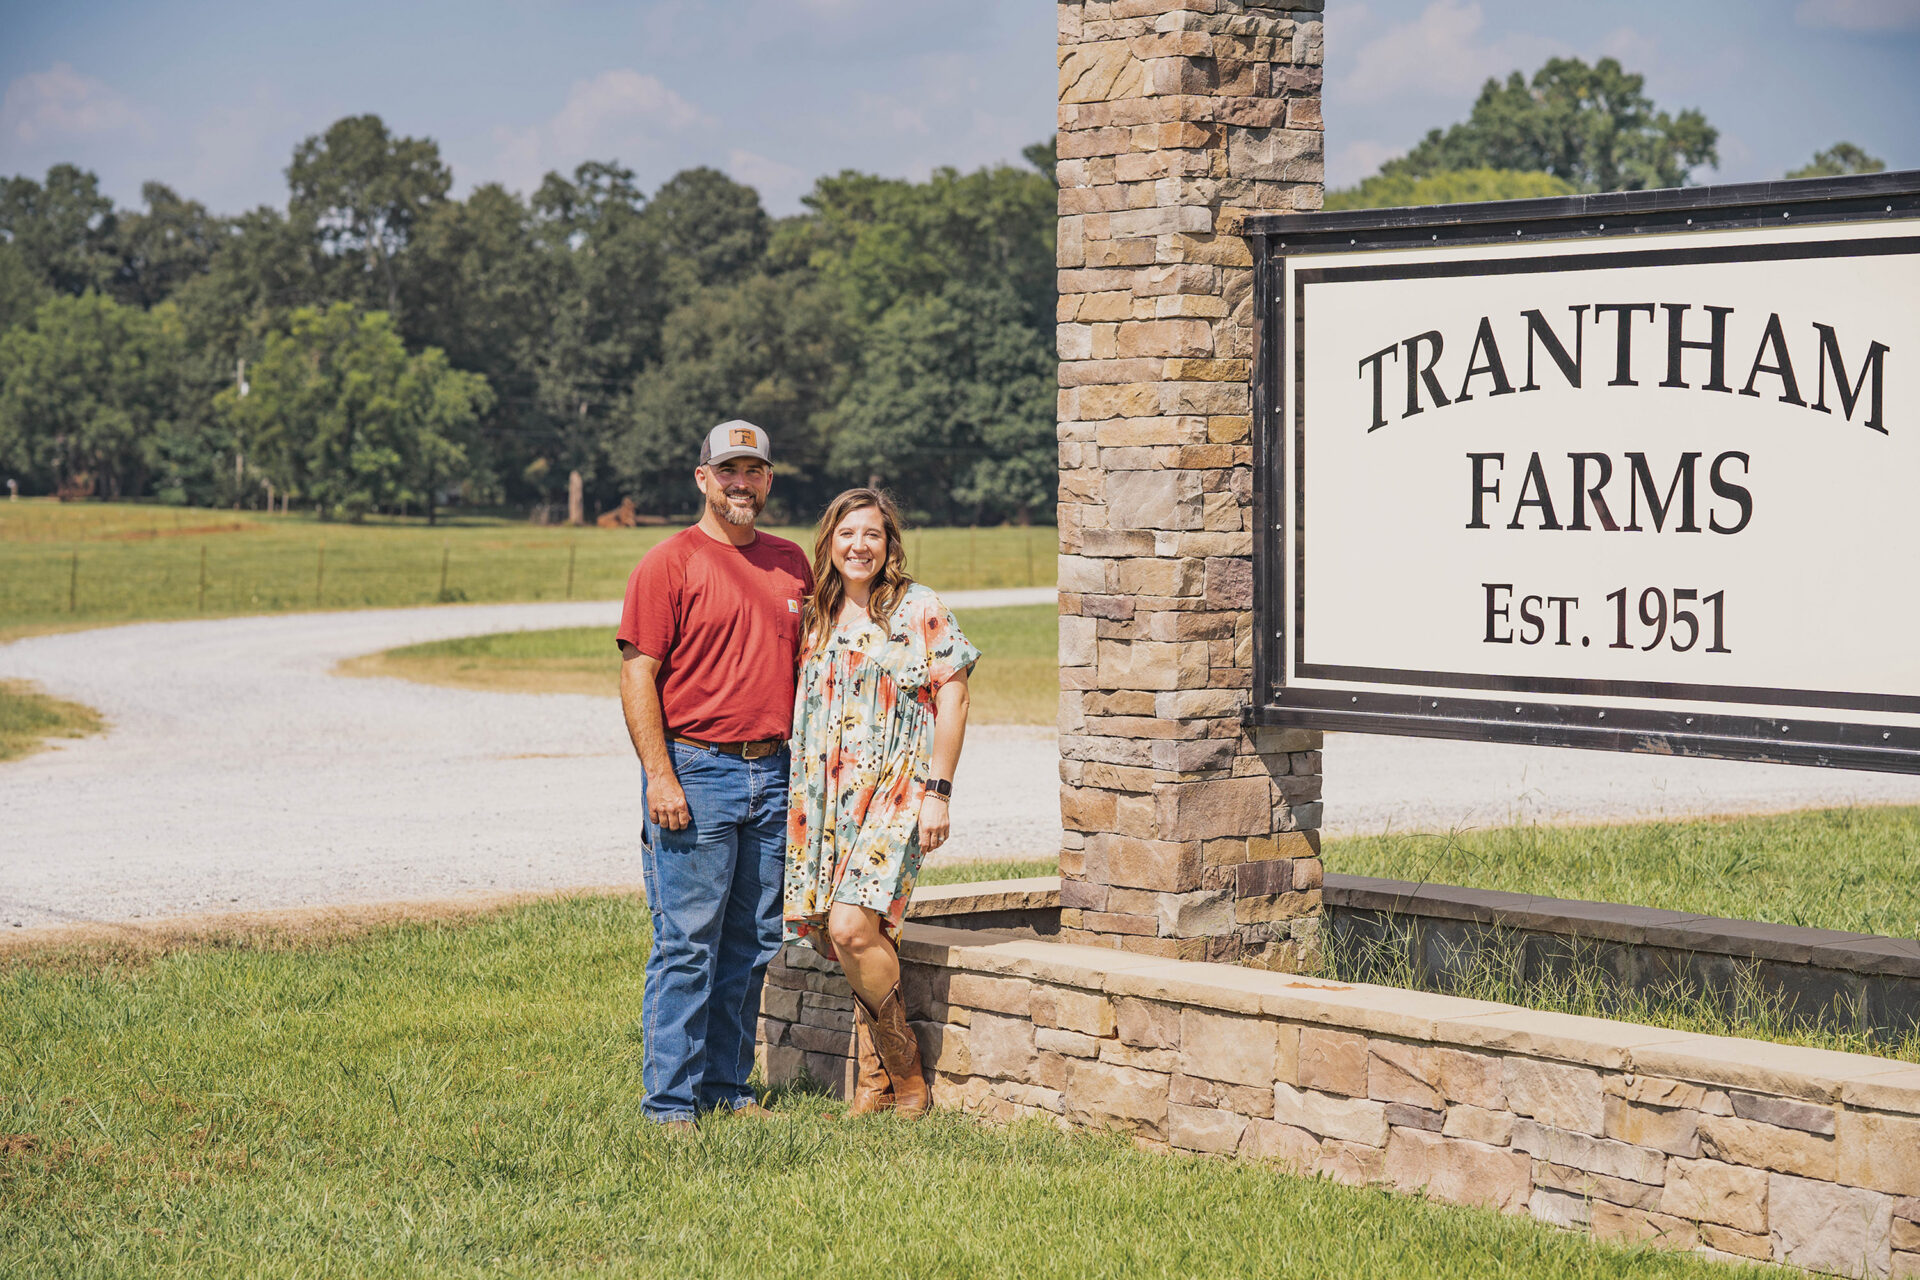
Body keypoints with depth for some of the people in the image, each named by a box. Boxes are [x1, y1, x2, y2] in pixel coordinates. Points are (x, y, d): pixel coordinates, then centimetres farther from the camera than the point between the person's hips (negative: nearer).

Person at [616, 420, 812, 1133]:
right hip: (696, 772, -6)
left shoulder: (790, 563, 14)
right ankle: (671, 1100, 0)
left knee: (753, 944, 10)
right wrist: (660, 776, -16)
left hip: (772, 773, 6)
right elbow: (638, 676, -8)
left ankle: (727, 1084, 20)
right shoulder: (670, 564, -4)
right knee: (687, 944, -6)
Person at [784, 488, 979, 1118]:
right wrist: (799, 798, 12)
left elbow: (951, 699, -2)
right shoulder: (814, 618, 15)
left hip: (895, 792, -5)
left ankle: (903, 1068, -4)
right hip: (827, 798, 5)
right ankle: (877, 1077, 10)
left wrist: (938, 792, -7)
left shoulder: (920, 609, 1)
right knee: (861, 939, 2)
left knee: (852, 925, -19)